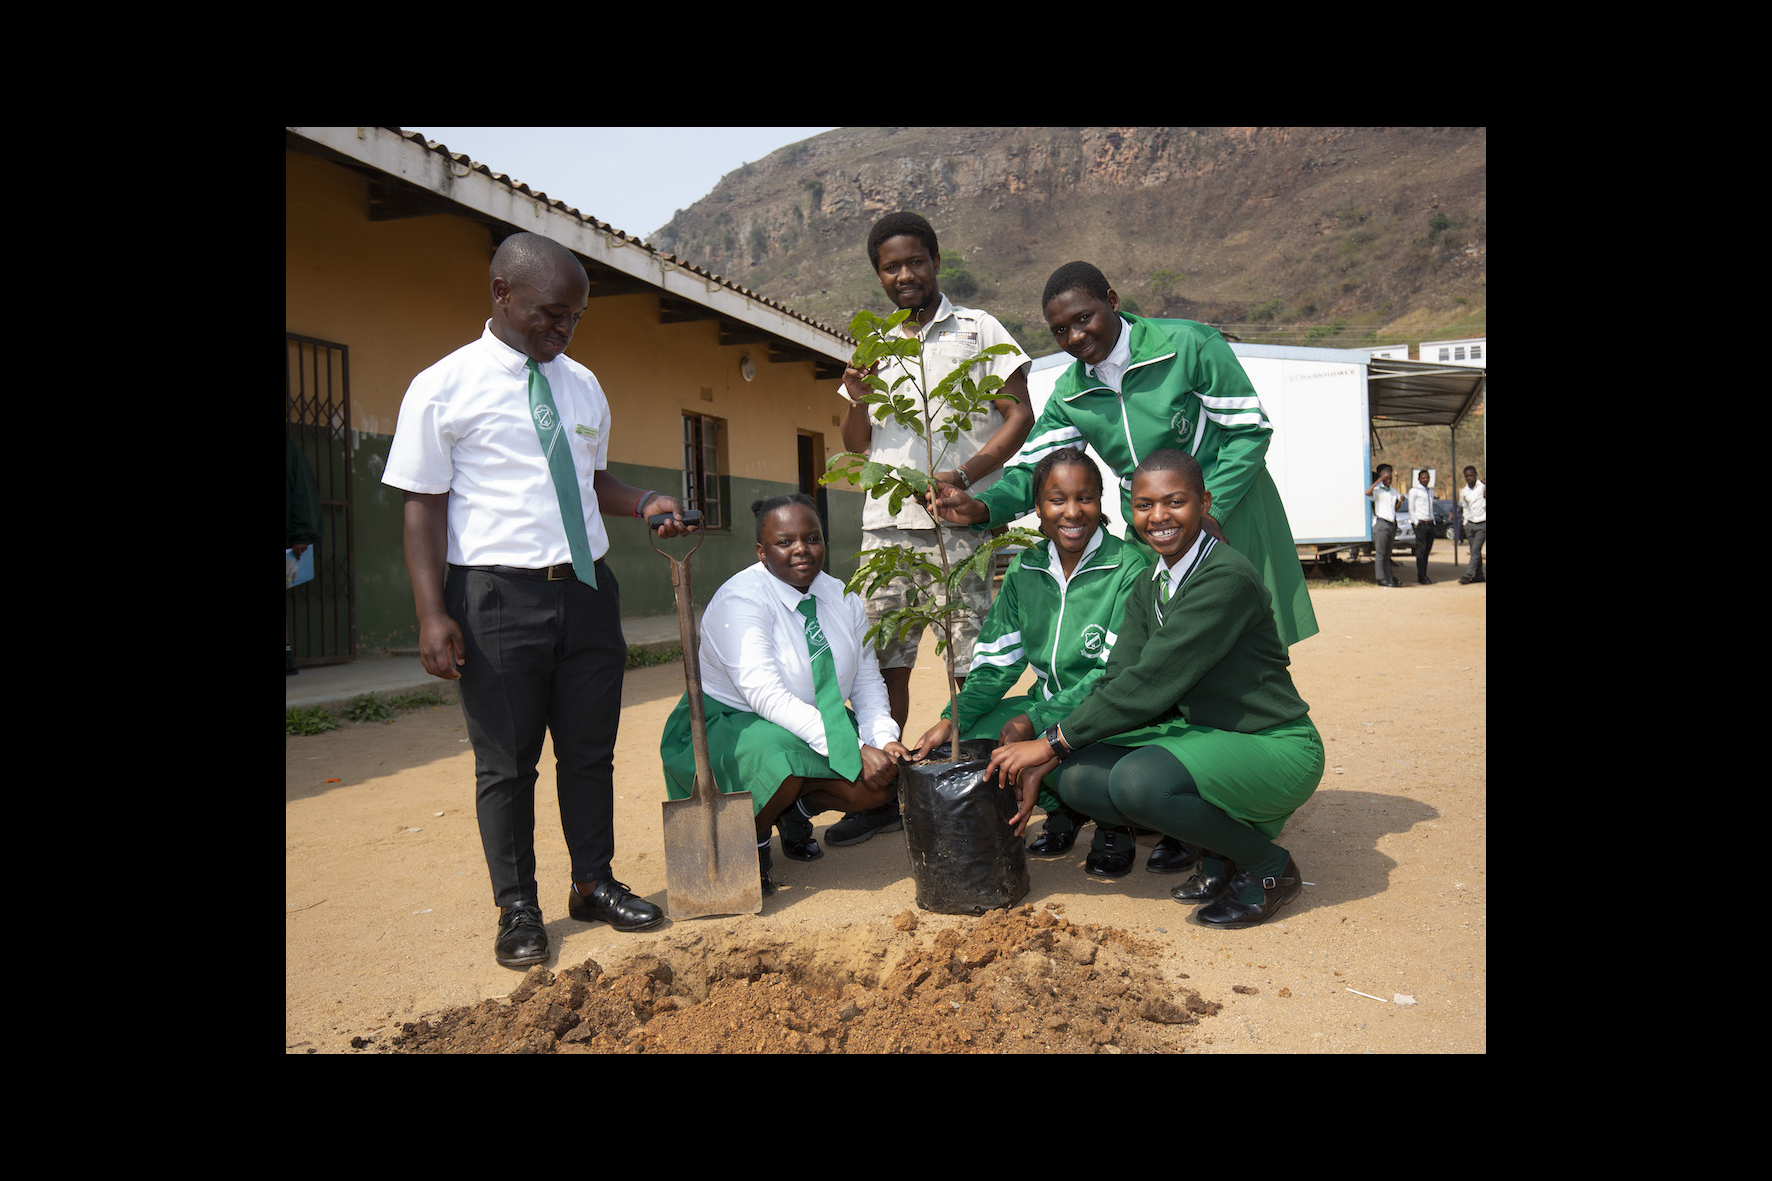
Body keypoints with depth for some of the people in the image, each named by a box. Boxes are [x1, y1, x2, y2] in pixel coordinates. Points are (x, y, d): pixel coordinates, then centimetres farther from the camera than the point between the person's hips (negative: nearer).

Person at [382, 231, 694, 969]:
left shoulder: (582, 385, 12)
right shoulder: (443, 389, -5)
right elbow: (423, 506, -7)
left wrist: (645, 503, 1)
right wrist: (432, 615, -14)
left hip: (587, 589, 5)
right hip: (497, 596, -5)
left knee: (589, 749, 14)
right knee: (506, 761, 7)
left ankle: (594, 885, 30)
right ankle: (517, 910, 22)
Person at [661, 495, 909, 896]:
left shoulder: (842, 598, 1)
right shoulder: (740, 600, -21)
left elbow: (868, 682, 5)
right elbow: (766, 696, -31)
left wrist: (882, 740, -16)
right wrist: (854, 751, -35)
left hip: (817, 726, 7)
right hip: (726, 726, -6)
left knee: (882, 780, -16)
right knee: (783, 763, -38)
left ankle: (797, 807, 14)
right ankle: (749, 840, -5)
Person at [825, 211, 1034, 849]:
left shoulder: (978, 329, 7)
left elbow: (1020, 416, -1)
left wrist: (963, 475, -15)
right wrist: (857, 398, 0)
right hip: (886, 521, 5)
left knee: (974, 663, -5)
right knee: (883, 659, 4)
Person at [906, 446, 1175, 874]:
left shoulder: (1127, 568, -14)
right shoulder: (1025, 572, 2)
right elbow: (996, 661, 3)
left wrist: (1036, 721, -26)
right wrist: (953, 719, -14)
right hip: (1049, 702, 6)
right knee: (974, 736, -17)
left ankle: (1115, 823, 0)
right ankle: (1063, 810, 8)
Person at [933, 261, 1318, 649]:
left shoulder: (1189, 345, -12)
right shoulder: (1069, 396, 3)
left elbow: (1250, 430, -10)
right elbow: (1034, 468, -1)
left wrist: (1210, 512, -18)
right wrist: (982, 508, -22)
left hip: (1226, 513, -4)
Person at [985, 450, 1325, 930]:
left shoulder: (1228, 577, -21)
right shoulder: (1149, 587, 7)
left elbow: (1151, 681, -25)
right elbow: (1116, 678, -1)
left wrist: (1054, 742, -20)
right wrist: (1043, 762, -11)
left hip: (1275, 750, -8)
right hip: (1198, 737, 8)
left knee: (1138, 779, -33)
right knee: (1075, 776, -12)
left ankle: (1267, 864, -5)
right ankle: (1217, 852, 7)